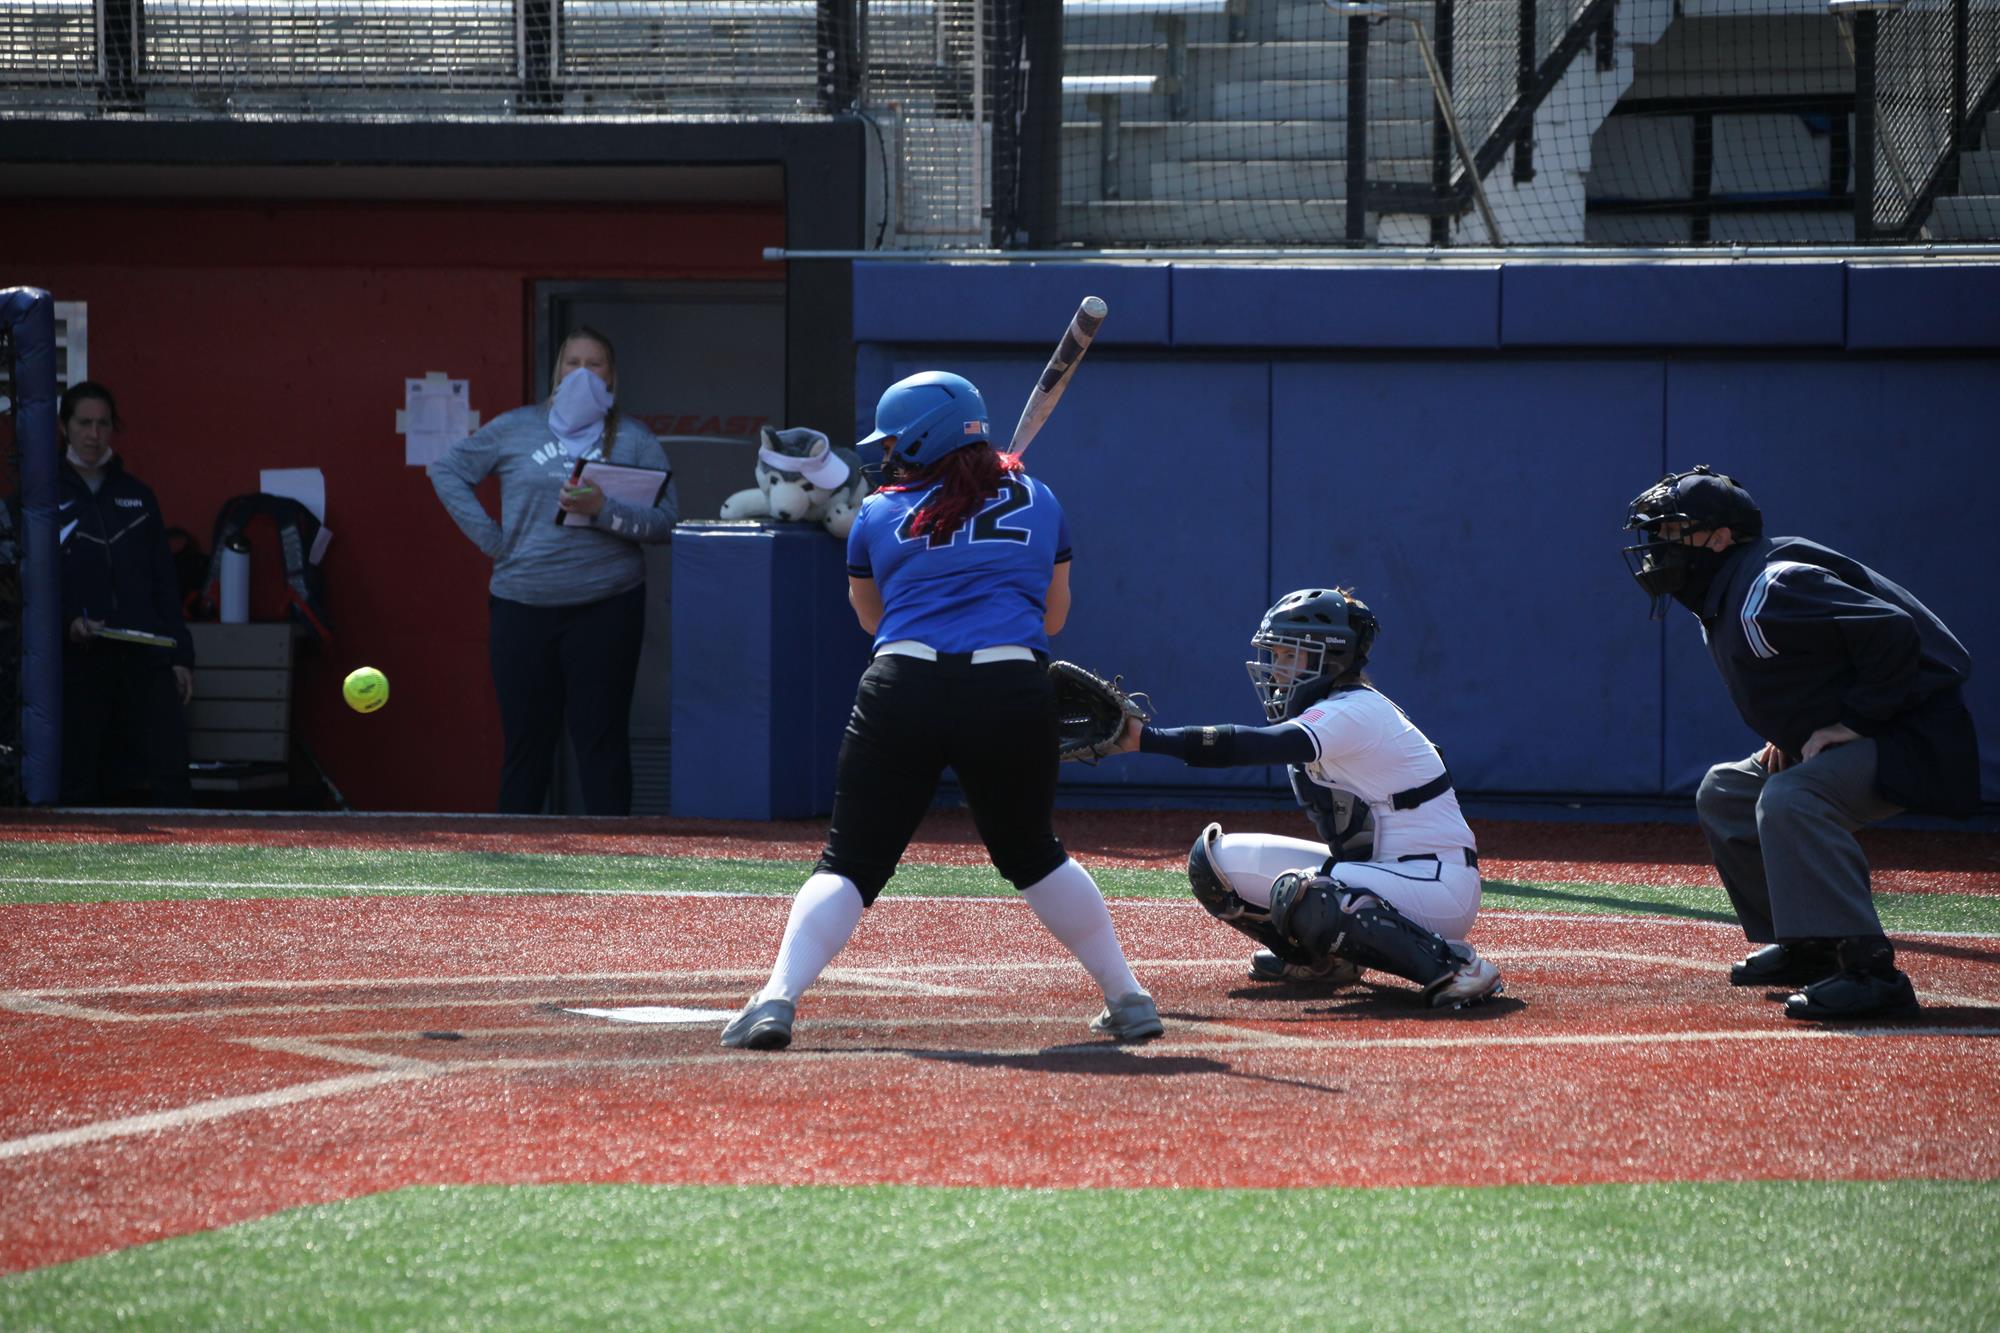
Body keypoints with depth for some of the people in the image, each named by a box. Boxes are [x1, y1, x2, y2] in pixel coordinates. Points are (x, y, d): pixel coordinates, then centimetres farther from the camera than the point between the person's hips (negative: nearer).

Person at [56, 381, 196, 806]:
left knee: (170, 768, -9)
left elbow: (164, 581, 15)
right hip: (79, 660, -2)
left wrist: (180, 655, 8)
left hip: (146, 657, 2)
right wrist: (67, 623, -17)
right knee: (79, 782, 0)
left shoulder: (137, 495, 15)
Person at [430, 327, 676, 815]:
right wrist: (490, 538, 4)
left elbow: (665, 520, -3)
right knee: (526, 738, 6)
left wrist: (604, 511, -19)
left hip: (606, 606, -2)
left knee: (601, 737, -3)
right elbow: (447, 471, 14)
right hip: (523, 608, 2)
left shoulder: (634, 440, 5)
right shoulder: (516, 429, 8)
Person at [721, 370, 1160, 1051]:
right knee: (1033, 856, 22)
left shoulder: (880, 515, 13)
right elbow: (1053, 615, 26)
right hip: (1014, 693, 2)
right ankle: (1127, 1000, 24)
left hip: (903, 689, -2)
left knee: (850, 861, 2)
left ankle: (778, 997, -16)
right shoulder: (1038, 502, 18)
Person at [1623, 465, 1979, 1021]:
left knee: (1789, 798, -33)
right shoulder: (1721, 602, 9)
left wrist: (1855, 721, -25)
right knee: (1724, 794, 18)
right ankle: (1804, 948, 22)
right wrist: (1790, 732, 8)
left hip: (1915, 735, -11)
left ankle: (1870, 973, -37)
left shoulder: (1766, 593, -24)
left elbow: (1892, 631, -30)